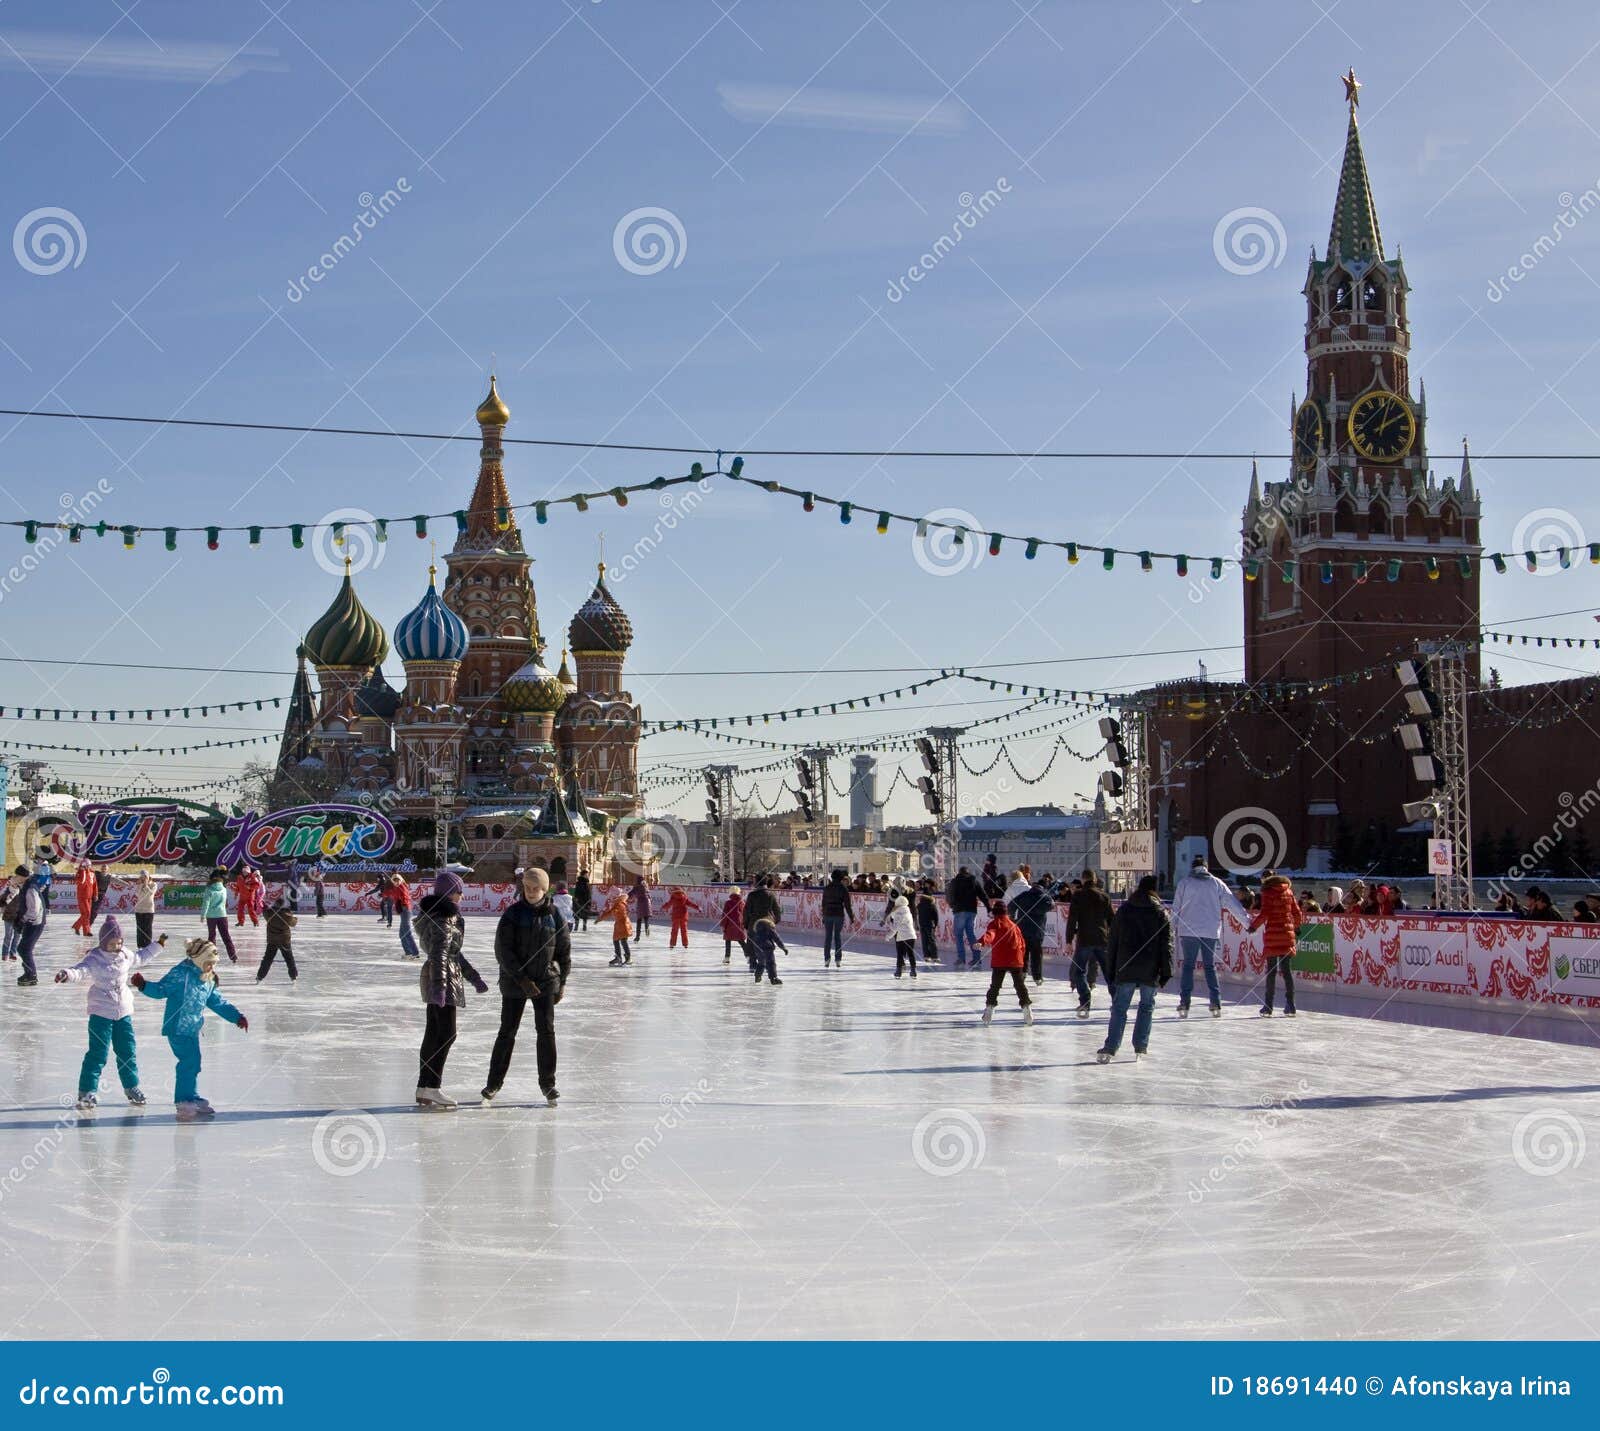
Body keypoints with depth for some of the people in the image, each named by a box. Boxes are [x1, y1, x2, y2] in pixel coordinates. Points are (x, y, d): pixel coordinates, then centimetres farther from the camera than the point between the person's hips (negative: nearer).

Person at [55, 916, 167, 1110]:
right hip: (101, 1014, -6)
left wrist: (158, 945, 35)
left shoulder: (126, 955, 6)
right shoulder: (94, 959, -13)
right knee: (98, 1054, -7)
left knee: (128, 1052, 13)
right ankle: (88, 1091, 0)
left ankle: (131, 1087, 28)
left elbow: (141, 957, 28)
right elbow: (81, 970, -32)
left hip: (124, 1012, 6)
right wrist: (67, 974, -53)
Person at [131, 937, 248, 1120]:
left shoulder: (209, 980, 10)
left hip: (192, 1029, 8)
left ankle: (193, 1100, 26)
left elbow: (217, 1002, 19)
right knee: (190, 1062, -14)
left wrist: (236, 1016, 19)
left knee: (193, 1064, 15)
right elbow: (161, 989, -13)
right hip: (178, 1028, -8)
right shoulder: (181, 974, -15)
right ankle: (185, 1102, -6)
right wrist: (143, 986, -30)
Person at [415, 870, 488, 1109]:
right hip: (443, 977, -10)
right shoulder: (444, 918, -16)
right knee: (447, 1033, -9)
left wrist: (473, 976, 30)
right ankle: (431, 1088, -12)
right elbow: (440, 954, -26)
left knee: (433, 1033, 12)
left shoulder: (441, 915, 17)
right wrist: (439, 986, -34)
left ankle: (423, 1088, 15)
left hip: (432, 976, 10)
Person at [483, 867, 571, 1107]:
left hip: (546, 981, 1)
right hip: (514, 981, -1)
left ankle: (548, 1083, 10)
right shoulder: (513, 914, -6)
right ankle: (494, 1082, 13)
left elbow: (564, 950, 9)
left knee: (546, 1030, -1)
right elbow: (503, 950, -10)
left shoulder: (554, 915, 1)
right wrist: (521, 978, -16)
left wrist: (562, 981, 7)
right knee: (507, 1031, 3)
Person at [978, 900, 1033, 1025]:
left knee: (995, 985, 4)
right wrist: (1021, 956, 33)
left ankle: (989, 1008, -1)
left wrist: (982, 941, -43)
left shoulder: (995, 923, -2)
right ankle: (1027, 1007, 10)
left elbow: (990, 934, -25)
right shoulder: (1013, 925, 16)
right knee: (1020, 985, 13)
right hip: (1016, 960, 4)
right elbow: (1022, 943, 21)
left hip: (999, 961, -4)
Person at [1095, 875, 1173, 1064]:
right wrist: (1165, 972, 1)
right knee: (1146, 1006, 13)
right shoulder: (1161, 913, 2)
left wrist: (1110, 971, 13)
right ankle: (1140, 1048, 10)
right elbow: (1166, 944, -2)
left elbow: (1112, 942, 8)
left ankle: (1110, 1049, -8)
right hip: (1150, 971, -1)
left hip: (1125, 970, 1)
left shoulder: (1123, 910, 7)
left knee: (1119, 1008, 2)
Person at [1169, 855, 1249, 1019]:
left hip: (1189, 931, -2)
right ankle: (1216, 1003, 3)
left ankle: (1184, 1003, -4)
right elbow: (1233, 904, 9)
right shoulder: (1216, 883, 7)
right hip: (1211, 932, 2)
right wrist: (1248, 921, 15)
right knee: (1210, 966, 10)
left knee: (1188, 966, 3)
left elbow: (1176, 908, 3)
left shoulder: (1184, 882, 3)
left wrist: (1172, 926, 11)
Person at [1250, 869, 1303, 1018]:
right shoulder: (1288, 891, 9)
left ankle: (1268, 1007, 0)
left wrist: (1253, 925, -1)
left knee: (1271, 970, -1)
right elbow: (1296, 912, 10)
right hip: (1287, 933, 4)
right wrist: (1297, 926, 27)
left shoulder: (1267, 892, -6)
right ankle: (1290, 1007, 5)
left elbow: (1264, 913, -14)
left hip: (1272, 933, -4)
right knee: (1286, 969, 8)